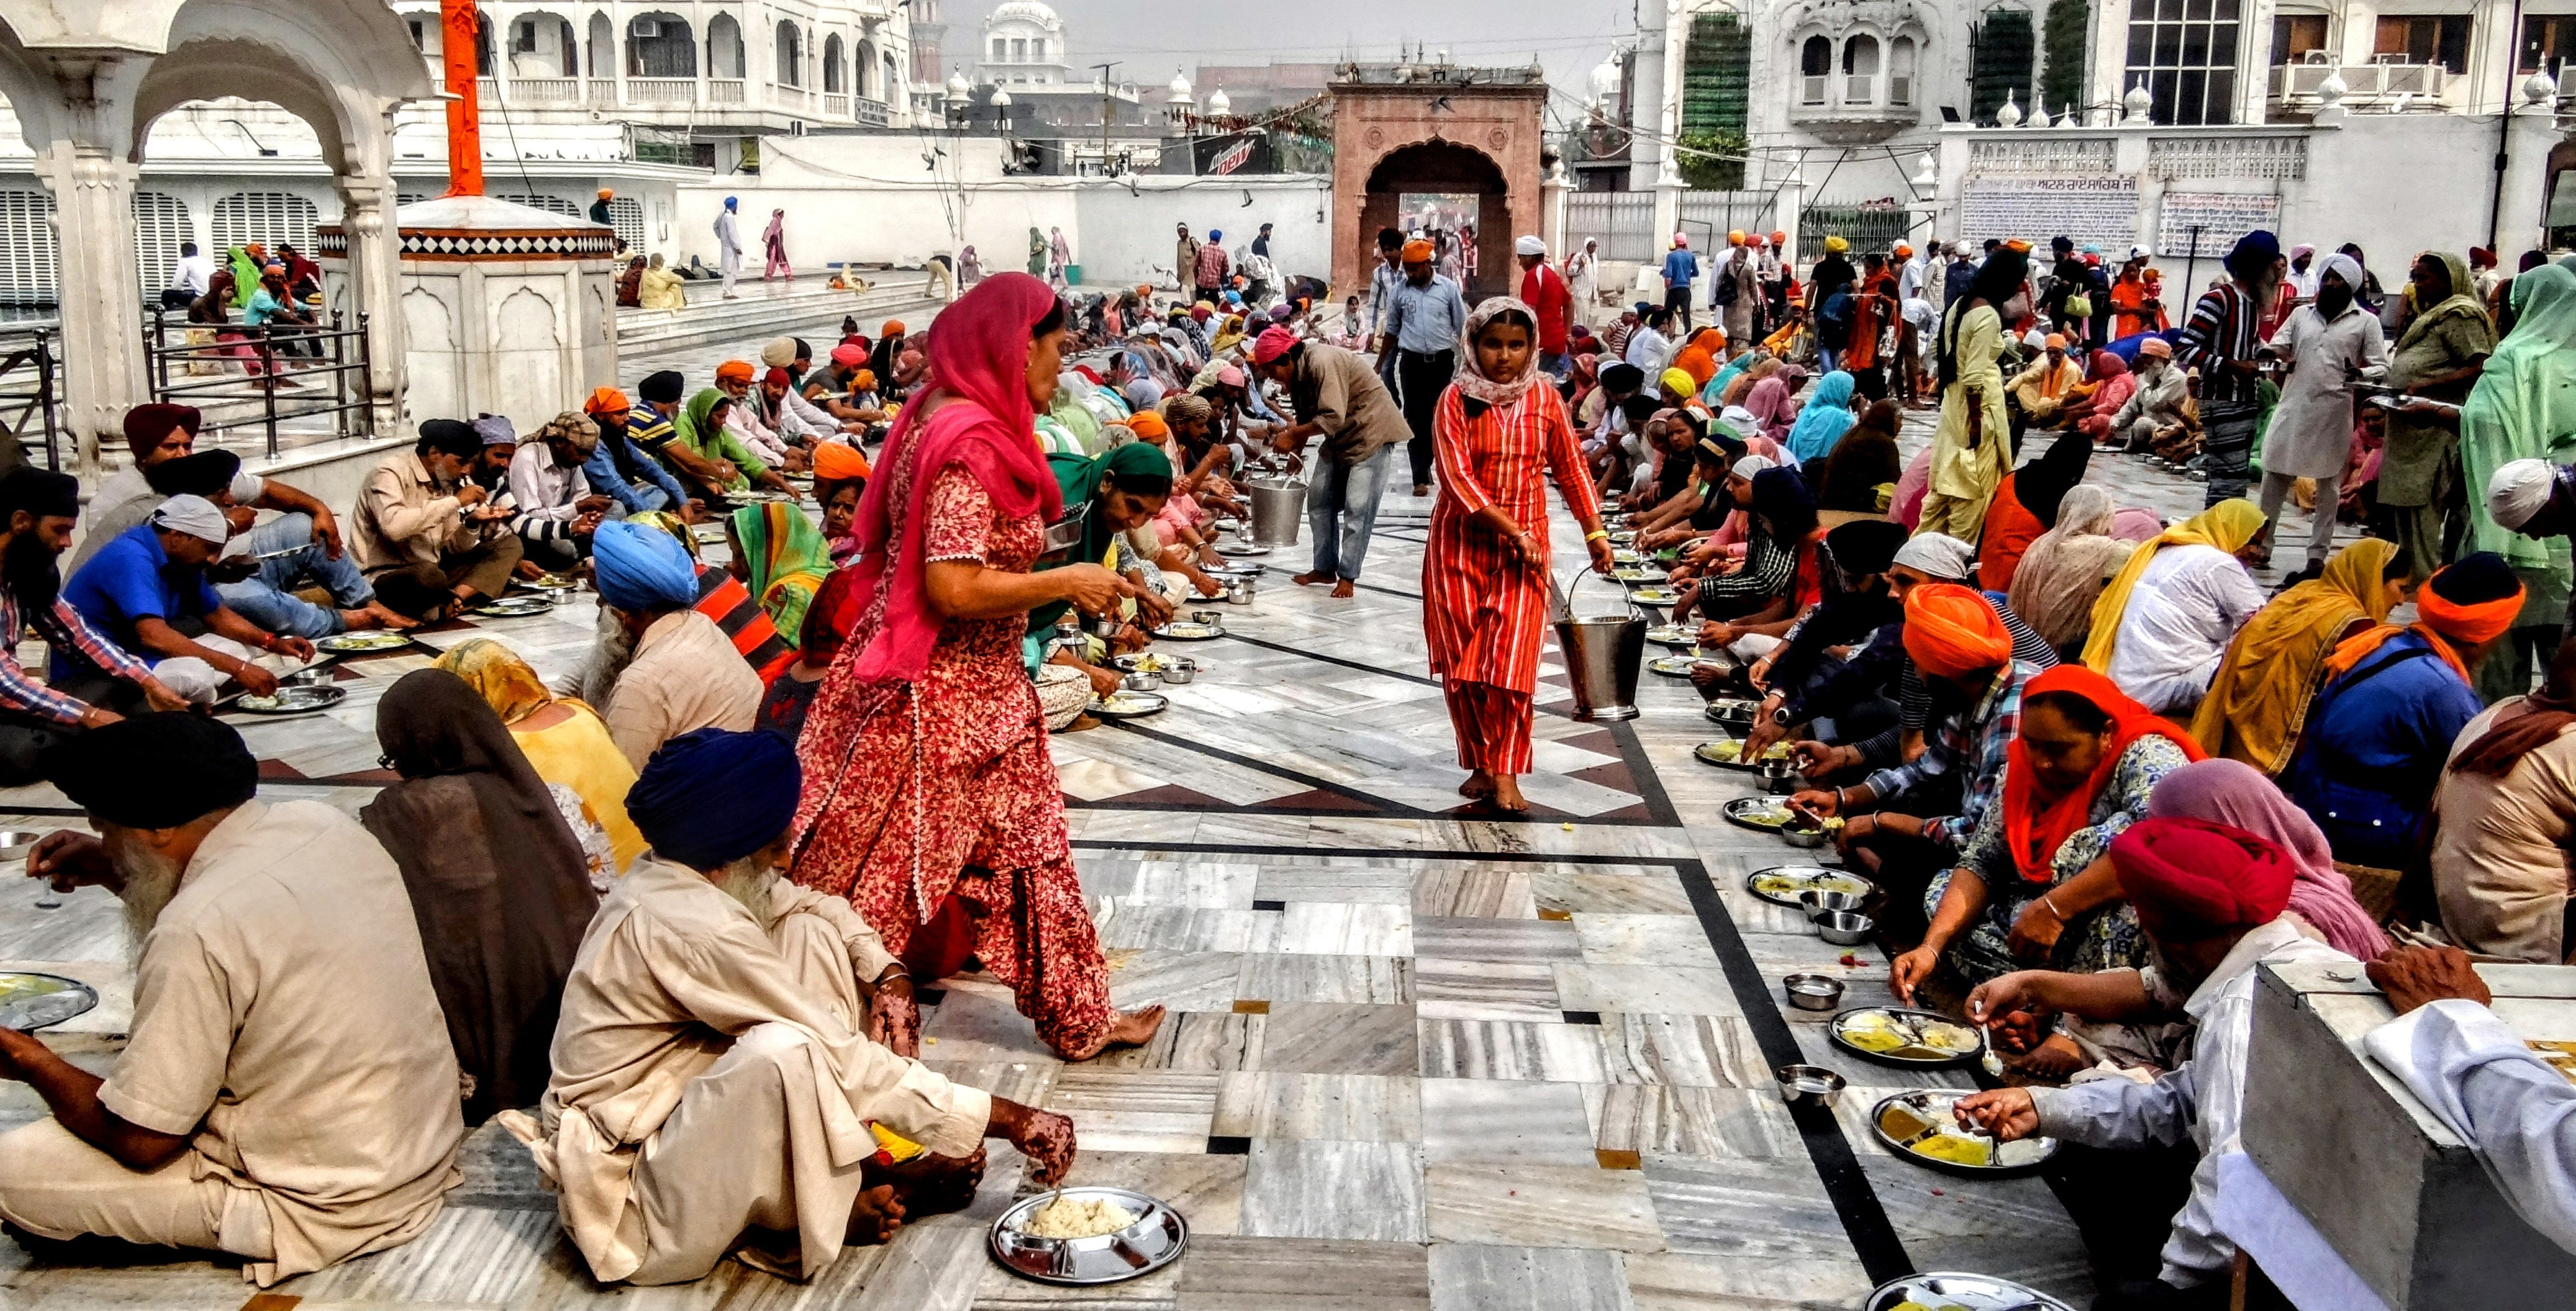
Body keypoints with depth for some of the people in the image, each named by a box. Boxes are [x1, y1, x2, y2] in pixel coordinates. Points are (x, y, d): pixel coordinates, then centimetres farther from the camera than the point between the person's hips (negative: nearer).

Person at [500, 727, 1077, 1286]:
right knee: (782, 1049, -37)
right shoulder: (695, 926, -29)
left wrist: (887, 974, -4)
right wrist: (1007, 1118, -23)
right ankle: (832, 1211, -7)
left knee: (814, 934, 3)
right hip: (633, 1194, -10)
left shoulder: (683, 875, -1)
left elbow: (816, 906, 15)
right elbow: (841, 1059, -28)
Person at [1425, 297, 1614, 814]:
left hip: (1526, 547, 1)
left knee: (1511, 661, -8)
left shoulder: (1546, 400, 1)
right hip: (1462, 543, 0)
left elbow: (1570, 468, 11)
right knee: (1462, 662, 4)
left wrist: (1594, 530, 7)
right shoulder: (1457, 399, -7)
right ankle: (1480, 764, 17)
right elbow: (1457, 479, -14)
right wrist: (1512, 529, -18)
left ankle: (1505, 772, -2)